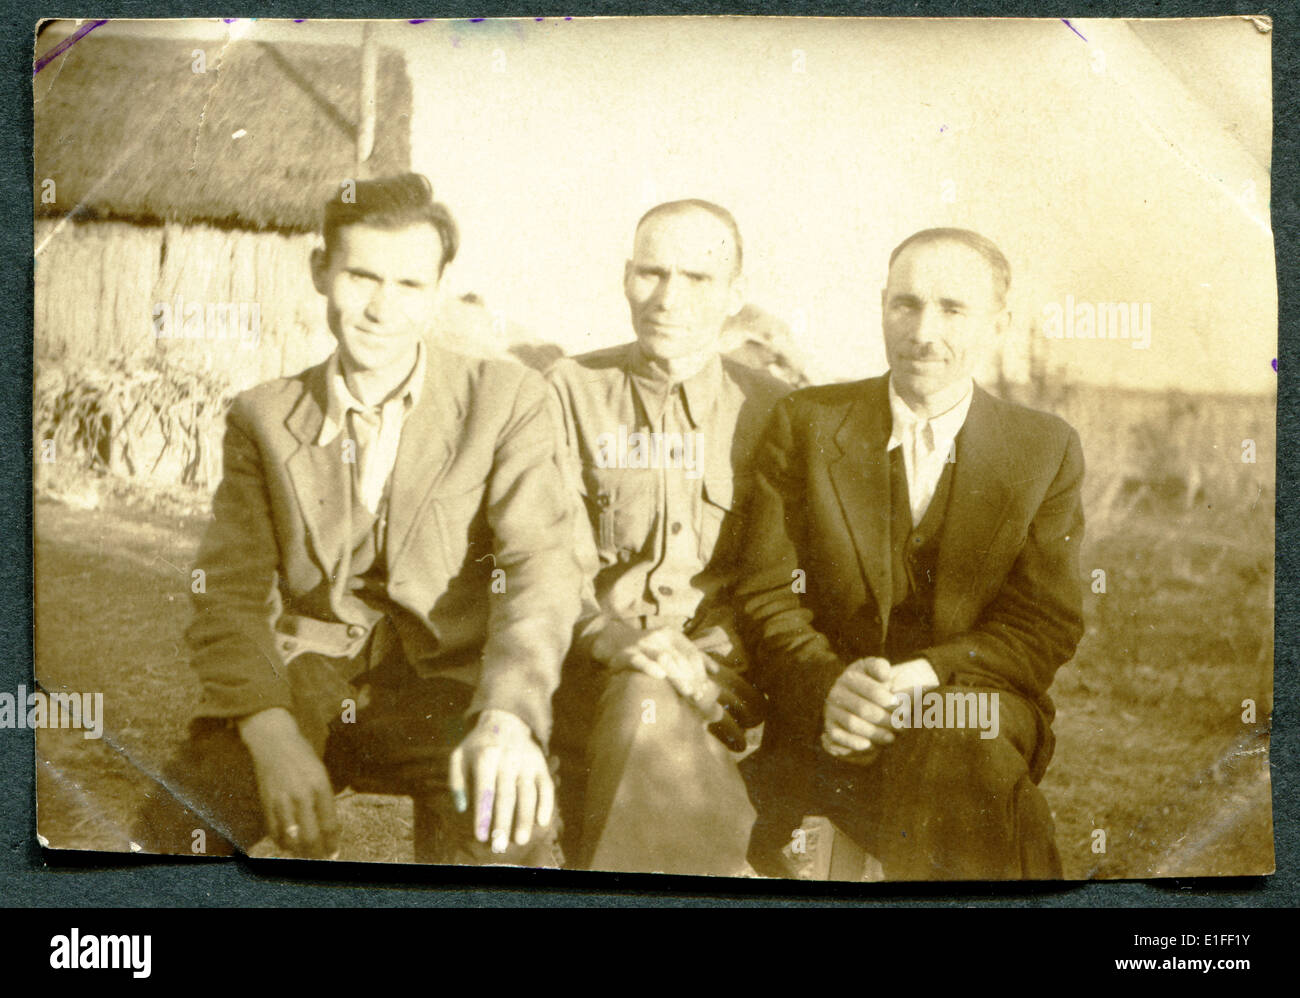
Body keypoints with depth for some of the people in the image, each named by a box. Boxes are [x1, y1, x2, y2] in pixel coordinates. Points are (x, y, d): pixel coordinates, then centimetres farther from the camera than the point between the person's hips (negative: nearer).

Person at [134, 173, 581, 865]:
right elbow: (230, 592, 3)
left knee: (503, 838, -32)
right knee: (175, 829, -24)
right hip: (304, 680, 3)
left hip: (445, 684, -2)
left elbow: (539, 563, -9)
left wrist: (508, 717, -29)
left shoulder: (505, 401, 3)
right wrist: (270, 731, -17)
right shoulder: (264, 418, 10)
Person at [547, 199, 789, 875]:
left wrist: (711, 660, -11)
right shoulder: (572, 391, 9)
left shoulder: (772, 410, 10)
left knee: (651, 708, -32)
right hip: (598, 669, 1)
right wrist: (619, 640, -17)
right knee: (651, 699, -31)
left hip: (728, 669, 0)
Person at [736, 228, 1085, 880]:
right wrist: (830, 684, -19)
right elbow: (767, 597, 3)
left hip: (981, 710, 1)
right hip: (827, 728, -1)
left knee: (957, 737, -34)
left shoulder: (1048, 451, 8)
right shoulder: (805, 425, 7)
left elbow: (1046, 627, 2)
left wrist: (919, 678, -16)